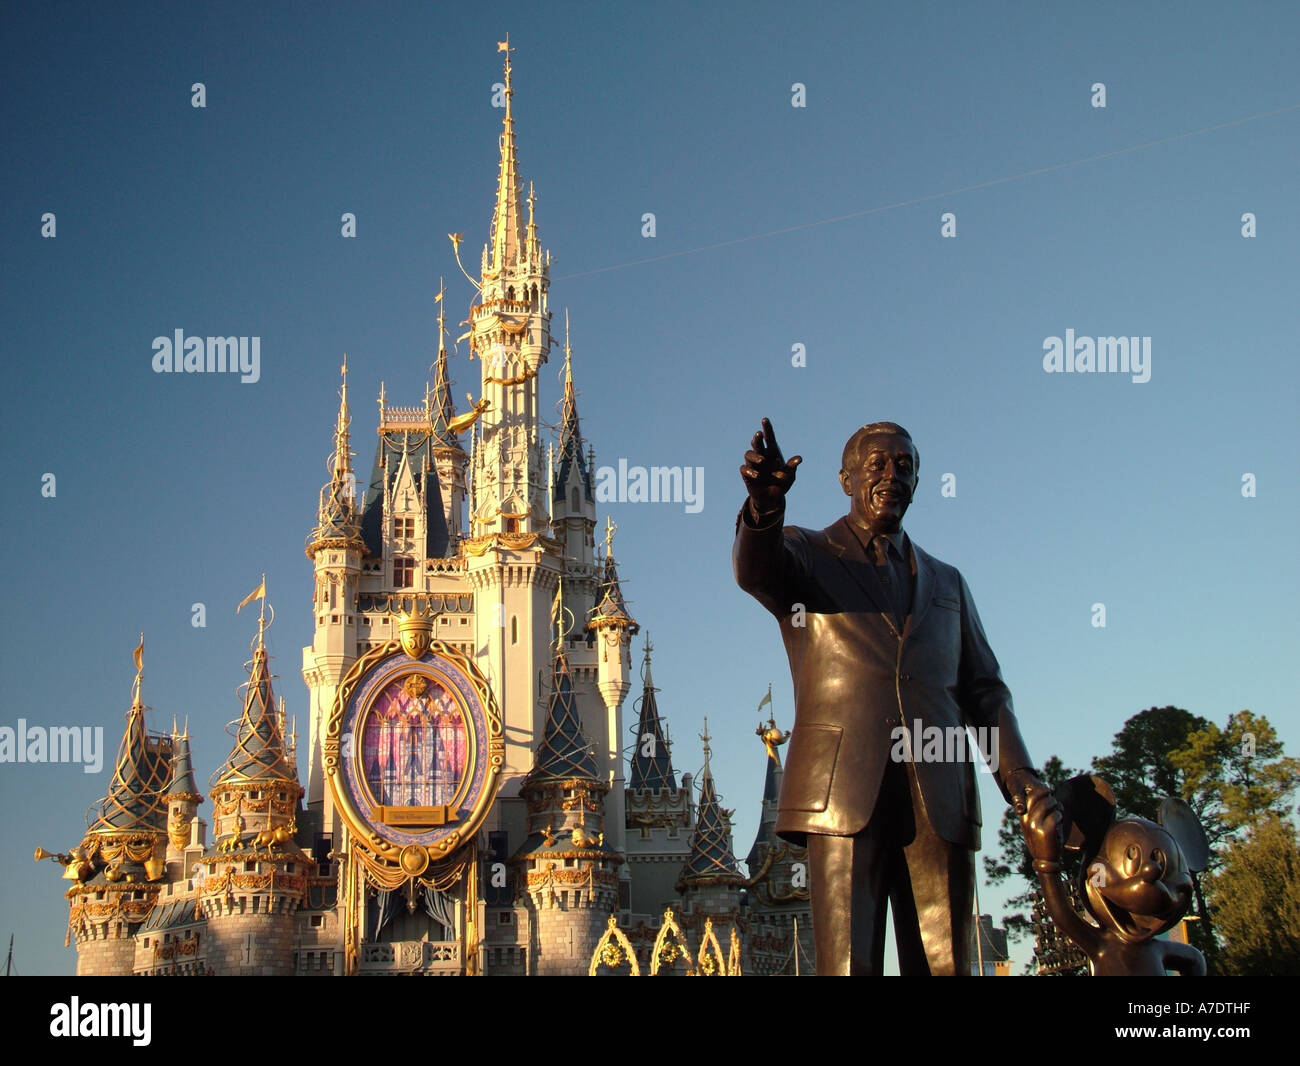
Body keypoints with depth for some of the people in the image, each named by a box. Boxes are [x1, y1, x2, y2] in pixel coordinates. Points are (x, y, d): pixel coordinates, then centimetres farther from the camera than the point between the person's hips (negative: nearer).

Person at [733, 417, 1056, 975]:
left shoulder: (947, 583, 24)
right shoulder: (806, 554, 12)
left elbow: (983, 688, 20)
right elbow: (754, 569, -12)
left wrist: (1018, 775, 2)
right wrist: (765, 501, -35)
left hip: (939, 801, 4)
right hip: (844, 792, -3)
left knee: (943, 964, 0)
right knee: (847, 964, -10)